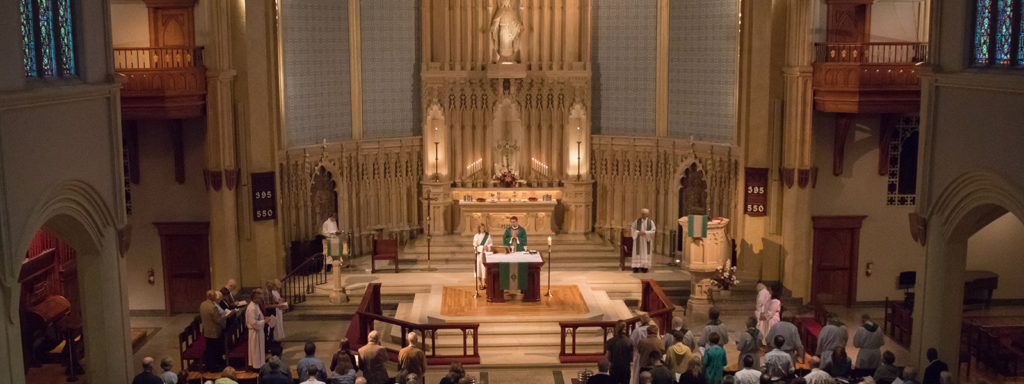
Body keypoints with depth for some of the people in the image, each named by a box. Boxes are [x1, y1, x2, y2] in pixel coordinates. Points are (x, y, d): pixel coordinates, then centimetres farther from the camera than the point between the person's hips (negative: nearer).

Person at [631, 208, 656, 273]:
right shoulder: (637, 221, 3)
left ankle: (644, 267, 4)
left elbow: (653, 231, -8)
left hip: (646, 240, 0)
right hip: (638, 240, 0)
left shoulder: (651, 222, 0)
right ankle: (636, 267, -4)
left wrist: (645, 233, -21)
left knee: (646, 253, 0)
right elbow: (632, 228, 0)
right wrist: (638, 232, -17)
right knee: (638, 253, -3)